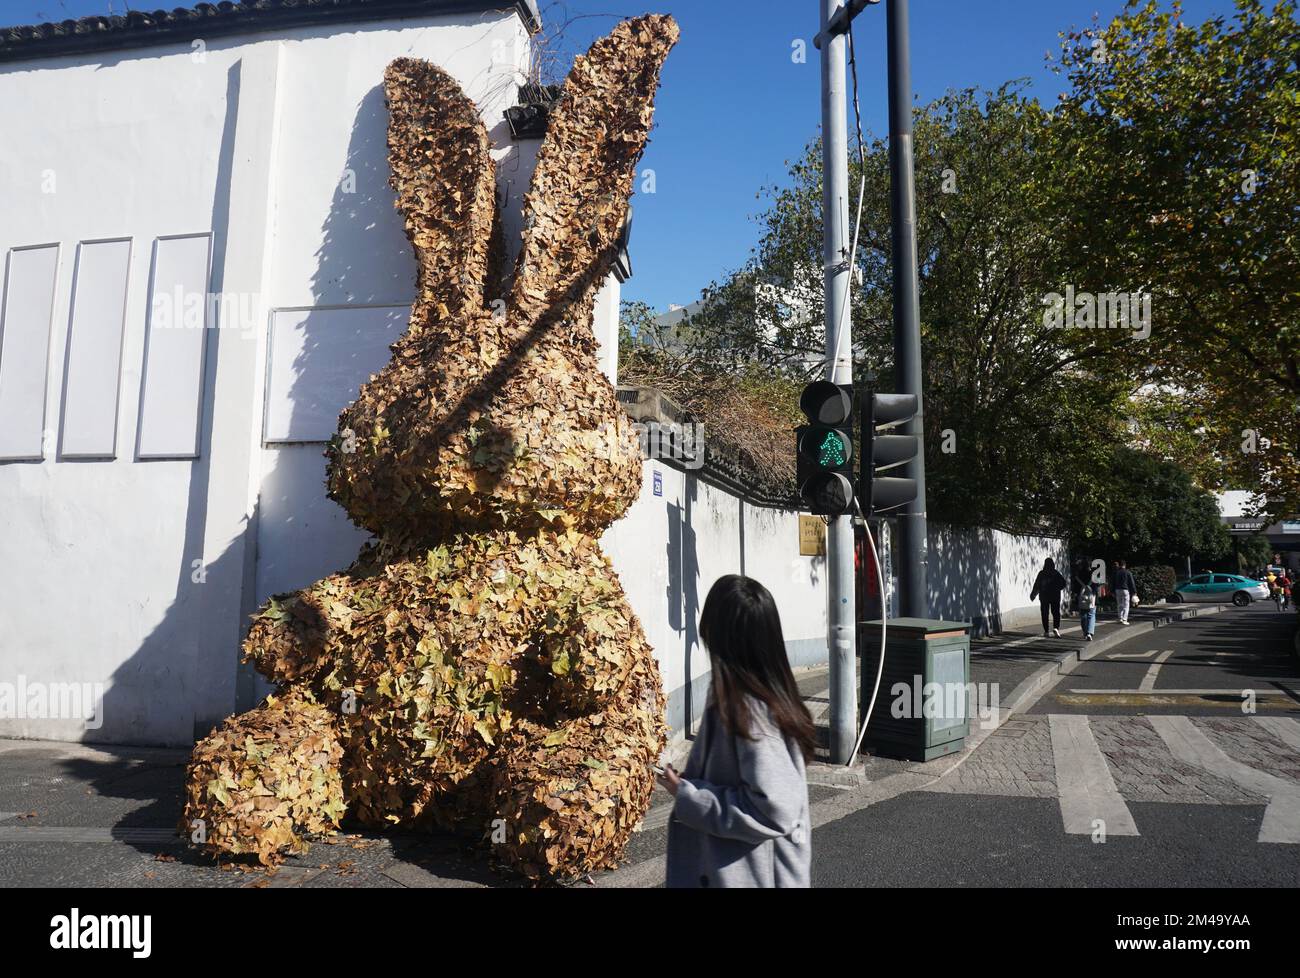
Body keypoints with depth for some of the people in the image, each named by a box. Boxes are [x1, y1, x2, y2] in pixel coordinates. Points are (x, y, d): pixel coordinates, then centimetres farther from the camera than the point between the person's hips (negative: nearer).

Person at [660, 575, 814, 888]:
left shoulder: (749, 711, -27)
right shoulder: (736, 696, 0)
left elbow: (775, 809, -28)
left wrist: (687, 796, -22)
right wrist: (688, 783, 4)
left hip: (749, 873, -8)